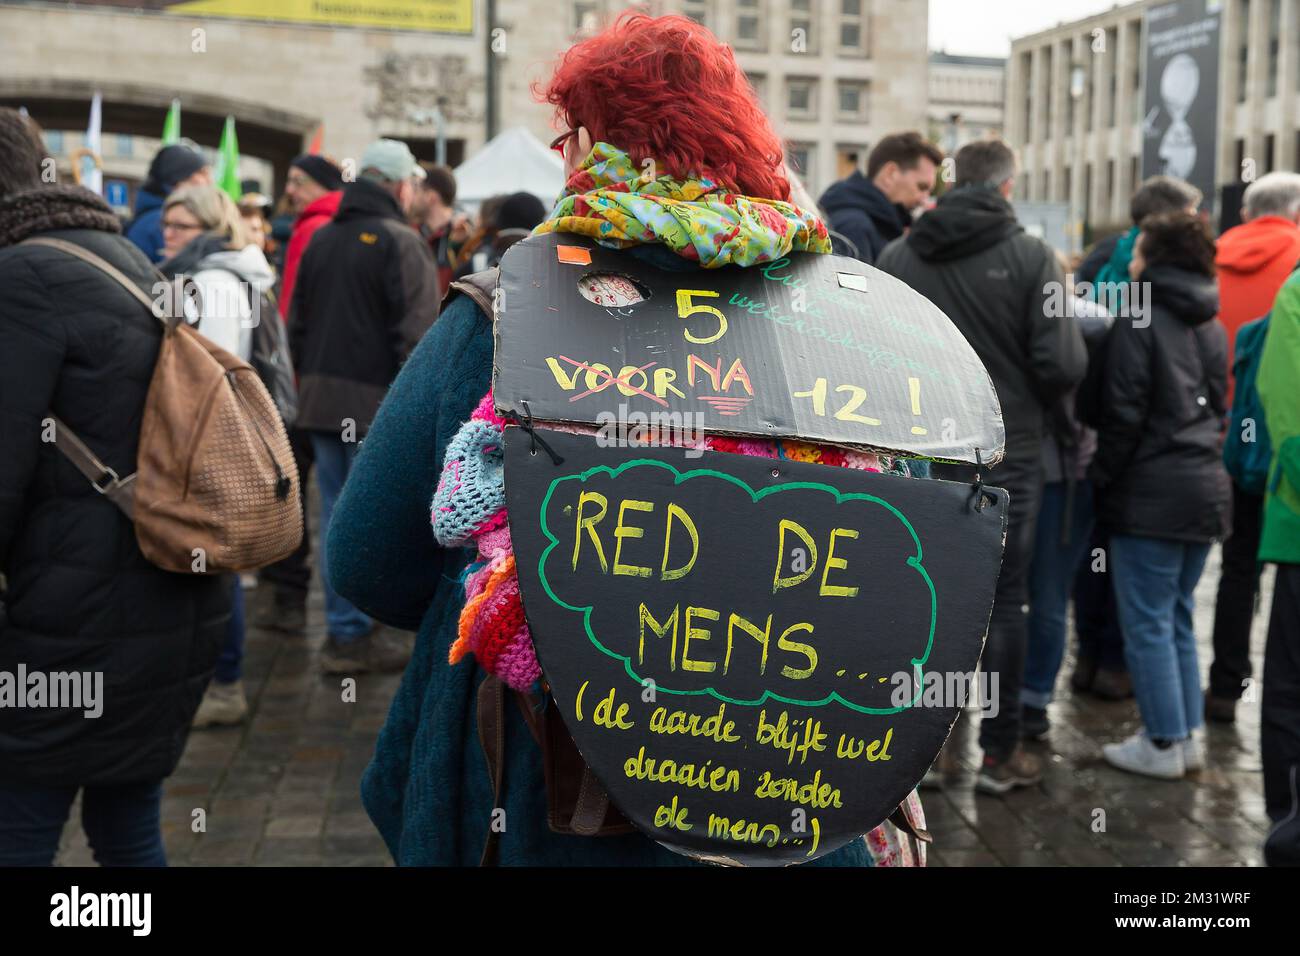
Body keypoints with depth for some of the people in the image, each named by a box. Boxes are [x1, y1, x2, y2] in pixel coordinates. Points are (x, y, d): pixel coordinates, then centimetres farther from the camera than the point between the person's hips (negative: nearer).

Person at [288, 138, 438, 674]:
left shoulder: (321, 239, 13)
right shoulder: (400, 242, -10)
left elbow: (296, 322, 18)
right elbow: (415, 334, -17)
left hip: (320, 398, 7)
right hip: (376, 402, -7)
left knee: (336, 513, 12)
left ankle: (342, 629, 19)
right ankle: (354, 638, 4)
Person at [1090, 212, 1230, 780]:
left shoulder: (1140, 321, -10)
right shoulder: (1211, 327, 13)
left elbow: (1124, 413, -14)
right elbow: (1218, 406, 16)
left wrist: (1100, 475, -6)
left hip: (1152, 492, -8)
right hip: (1206, 486, 8)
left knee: (1147, 623, 0)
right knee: (1178, 617, 17)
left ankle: (1164, 744, 5)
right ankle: (1189, 734, 21)